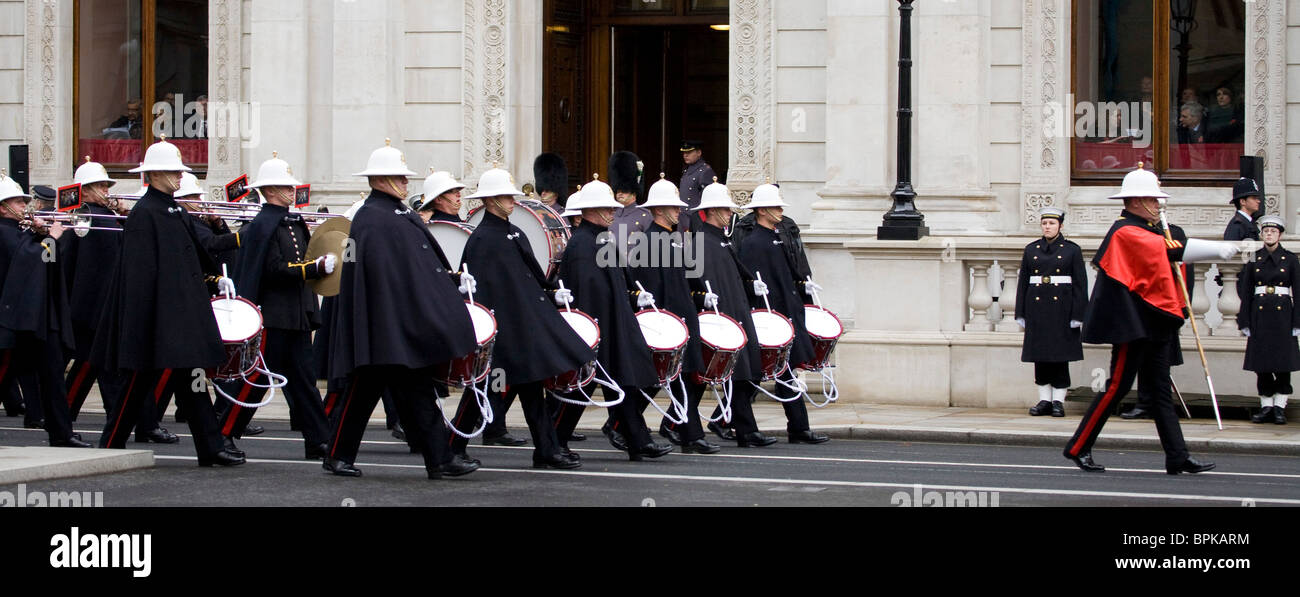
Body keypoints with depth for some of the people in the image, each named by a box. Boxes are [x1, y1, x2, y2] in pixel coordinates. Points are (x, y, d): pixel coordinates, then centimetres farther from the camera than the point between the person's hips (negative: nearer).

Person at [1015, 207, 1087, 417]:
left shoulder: (1072, 250, 2)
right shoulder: (1031, 249, 10)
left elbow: (1080, 284, -1)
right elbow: (1023, 282, 11)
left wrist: (1078, 315, -7)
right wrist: (1021, 313, 6)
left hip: (1061, 308, -3)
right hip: (1037, 308, 3)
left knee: (1060, 355, -3)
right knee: (1040, 355, 3)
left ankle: (1058, 401, 2)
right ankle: (1044, 400, 8)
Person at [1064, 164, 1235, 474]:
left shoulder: (1147, 232, 17)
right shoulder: (1125, 233, -15)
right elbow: (1172, 251, -23)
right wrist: (1219, 249, -23)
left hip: (1153, 324, 10)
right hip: (1132, 324, -10)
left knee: (1160, 389, 6)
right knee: (1118, 386, -5)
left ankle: (1178, 457, 5)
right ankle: (1078, 447, 4)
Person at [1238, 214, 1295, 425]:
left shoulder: (1290, 259, 3)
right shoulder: (1253, 259, 6)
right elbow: (1245, 291, 7)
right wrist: (1245, 321, 1)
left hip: (1282, 314, -1)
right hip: (1260, 315, 2)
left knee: (1283, 362, -1)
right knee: (1261, 363, 2)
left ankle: (1280, 407, 5)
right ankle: (1266, 406, 9)